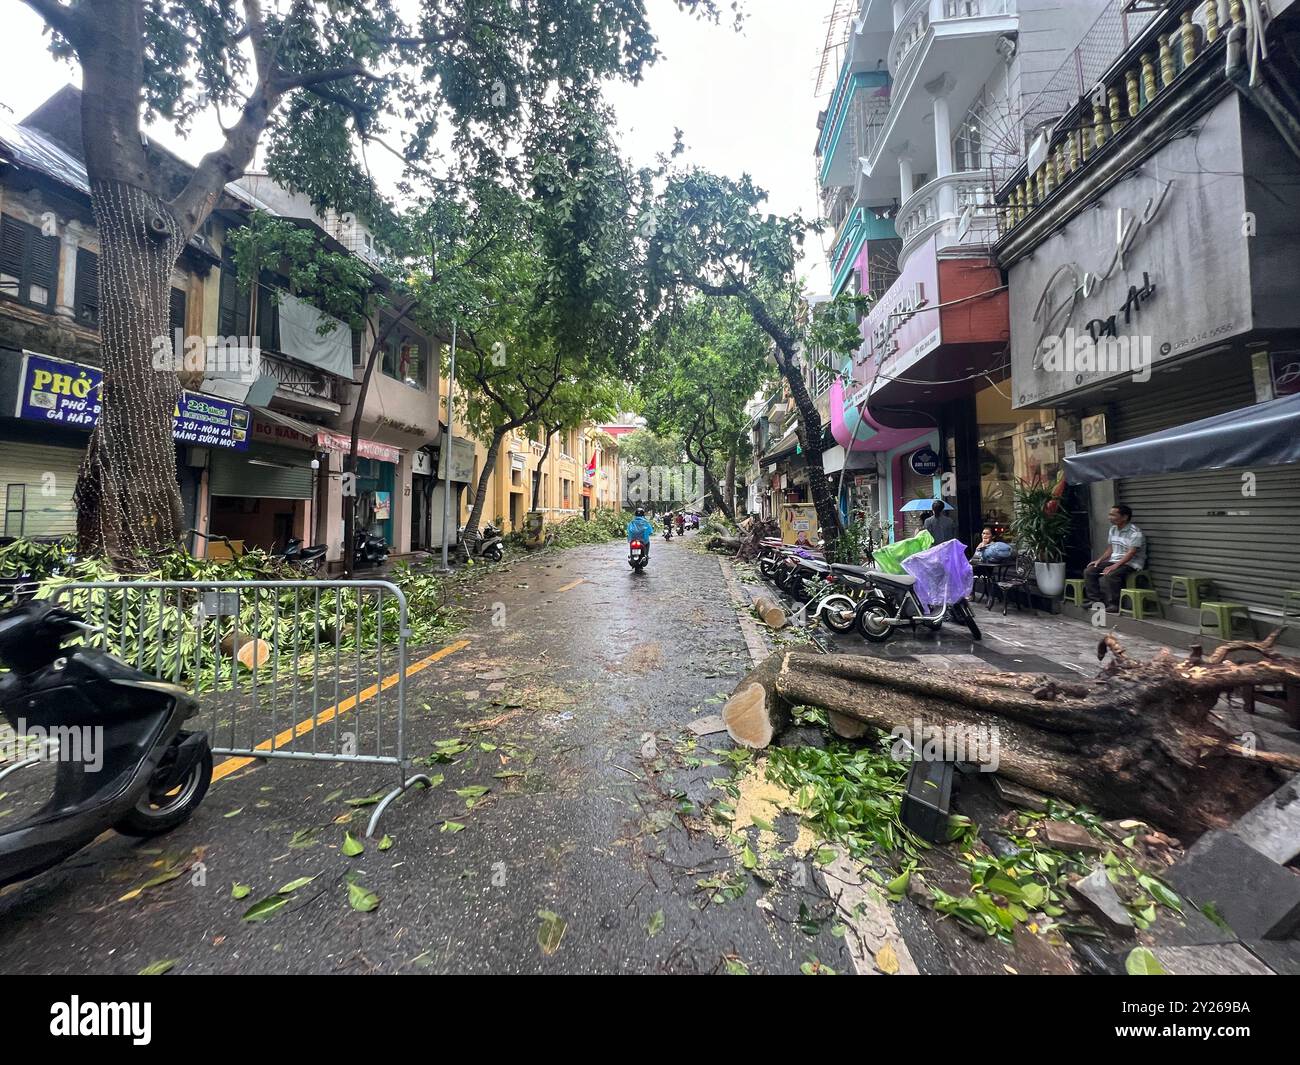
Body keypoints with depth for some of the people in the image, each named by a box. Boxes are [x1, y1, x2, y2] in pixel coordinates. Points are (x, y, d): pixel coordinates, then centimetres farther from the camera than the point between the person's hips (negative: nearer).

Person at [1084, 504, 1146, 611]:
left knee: (1110, 575, -34)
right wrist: (1099, 560, 3)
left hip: (1130, 563, -8)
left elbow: (1131, 554, -22)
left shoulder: (1135, 533, -15)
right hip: (1113, 561, 8)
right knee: (1089, 571, -8)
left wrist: (1115, 566, -30)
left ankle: (1114, 604, -21)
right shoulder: (1113, 529, 11)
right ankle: (1094, 599, -4)